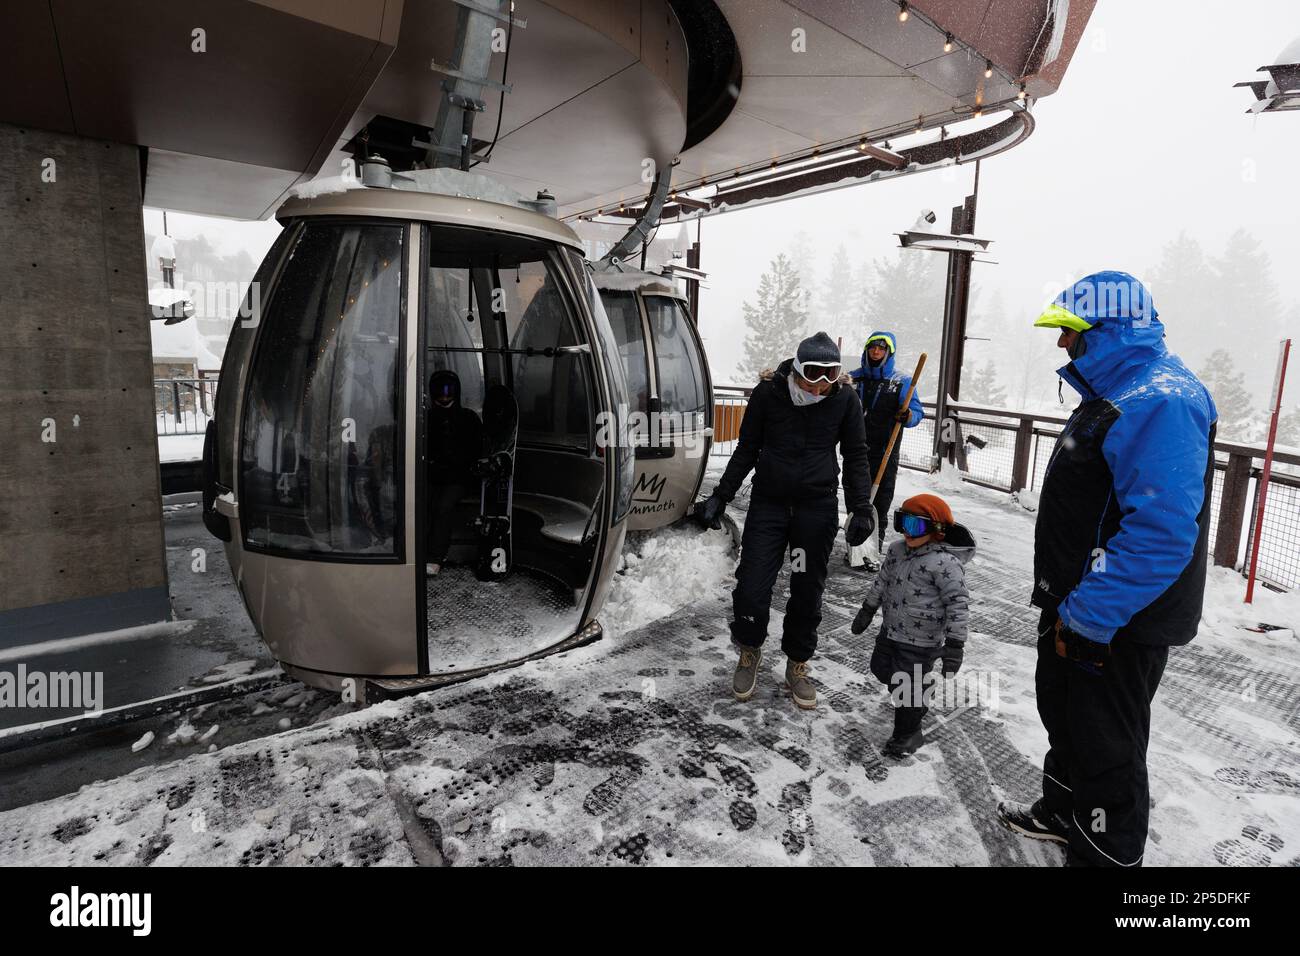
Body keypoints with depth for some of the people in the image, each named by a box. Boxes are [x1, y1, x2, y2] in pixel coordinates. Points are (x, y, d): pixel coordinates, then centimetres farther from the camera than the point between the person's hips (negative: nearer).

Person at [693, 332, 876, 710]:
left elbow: (855, 456, 7)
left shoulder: (845, 399, -3)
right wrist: (721, 496, 2)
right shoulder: (768, 392, -6)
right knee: (752, 587, -3)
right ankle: (750, 651, 27)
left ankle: (797, 665, 31)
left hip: (818, 508, 1)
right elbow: (747, 449, 5)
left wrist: (861, 507, -3)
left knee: (807, 590, 8)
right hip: (767, 504, 0)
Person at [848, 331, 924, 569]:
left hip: (885, 454, -2)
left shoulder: (902, 381, 1)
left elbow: (917, 413, -3)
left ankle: (875, 550, 14)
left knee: (880, 504, 3)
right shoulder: (853, 378, 9)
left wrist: (907, 416, -25)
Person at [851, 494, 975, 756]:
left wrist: (955, 643, -22)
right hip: (890, 630, 8)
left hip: (921, 642, -8)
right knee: (881, 670, 21)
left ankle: (908, 733, 24)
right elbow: (881, 581, 14)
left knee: (908, 685, 1)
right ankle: (916, 703, 47)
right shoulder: (897, 550, 1)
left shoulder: (946, 562, -22)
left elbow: (958, 603, -21)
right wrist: (867, 611, 18)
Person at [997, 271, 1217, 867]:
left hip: (1119, 624, -10)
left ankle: (1104, 853, 28)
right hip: (1074, 606, 10)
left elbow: (1161, 531, -32)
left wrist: (1089, 616, -27)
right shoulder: (1115, 392, 10)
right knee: (1062, 712, 25)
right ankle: (1063, 813, 46)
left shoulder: (1160, 403, -25)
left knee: (1106, 747, 7)